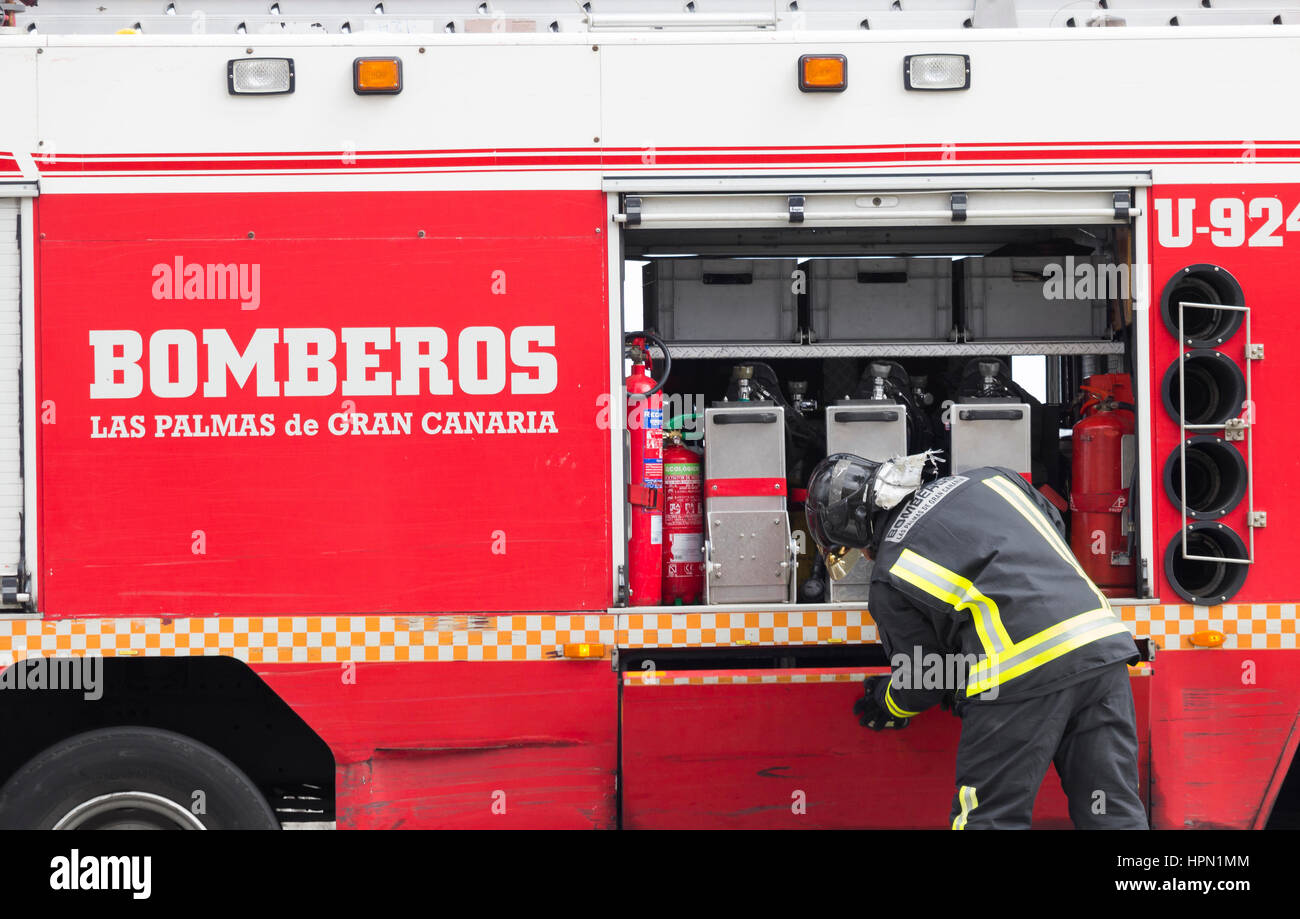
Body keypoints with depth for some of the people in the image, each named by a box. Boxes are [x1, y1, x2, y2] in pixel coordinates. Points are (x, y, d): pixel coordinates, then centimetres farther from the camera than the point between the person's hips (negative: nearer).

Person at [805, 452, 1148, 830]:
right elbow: (1055, 530, 32)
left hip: (1020, 672, -6)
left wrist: (885, 704, 32)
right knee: (1114, 812, 9)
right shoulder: (988, 479, 19)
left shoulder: (889, 582, 6)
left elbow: (923, 681, 11)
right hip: (1101, 638, 6)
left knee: (993, 816, 6)